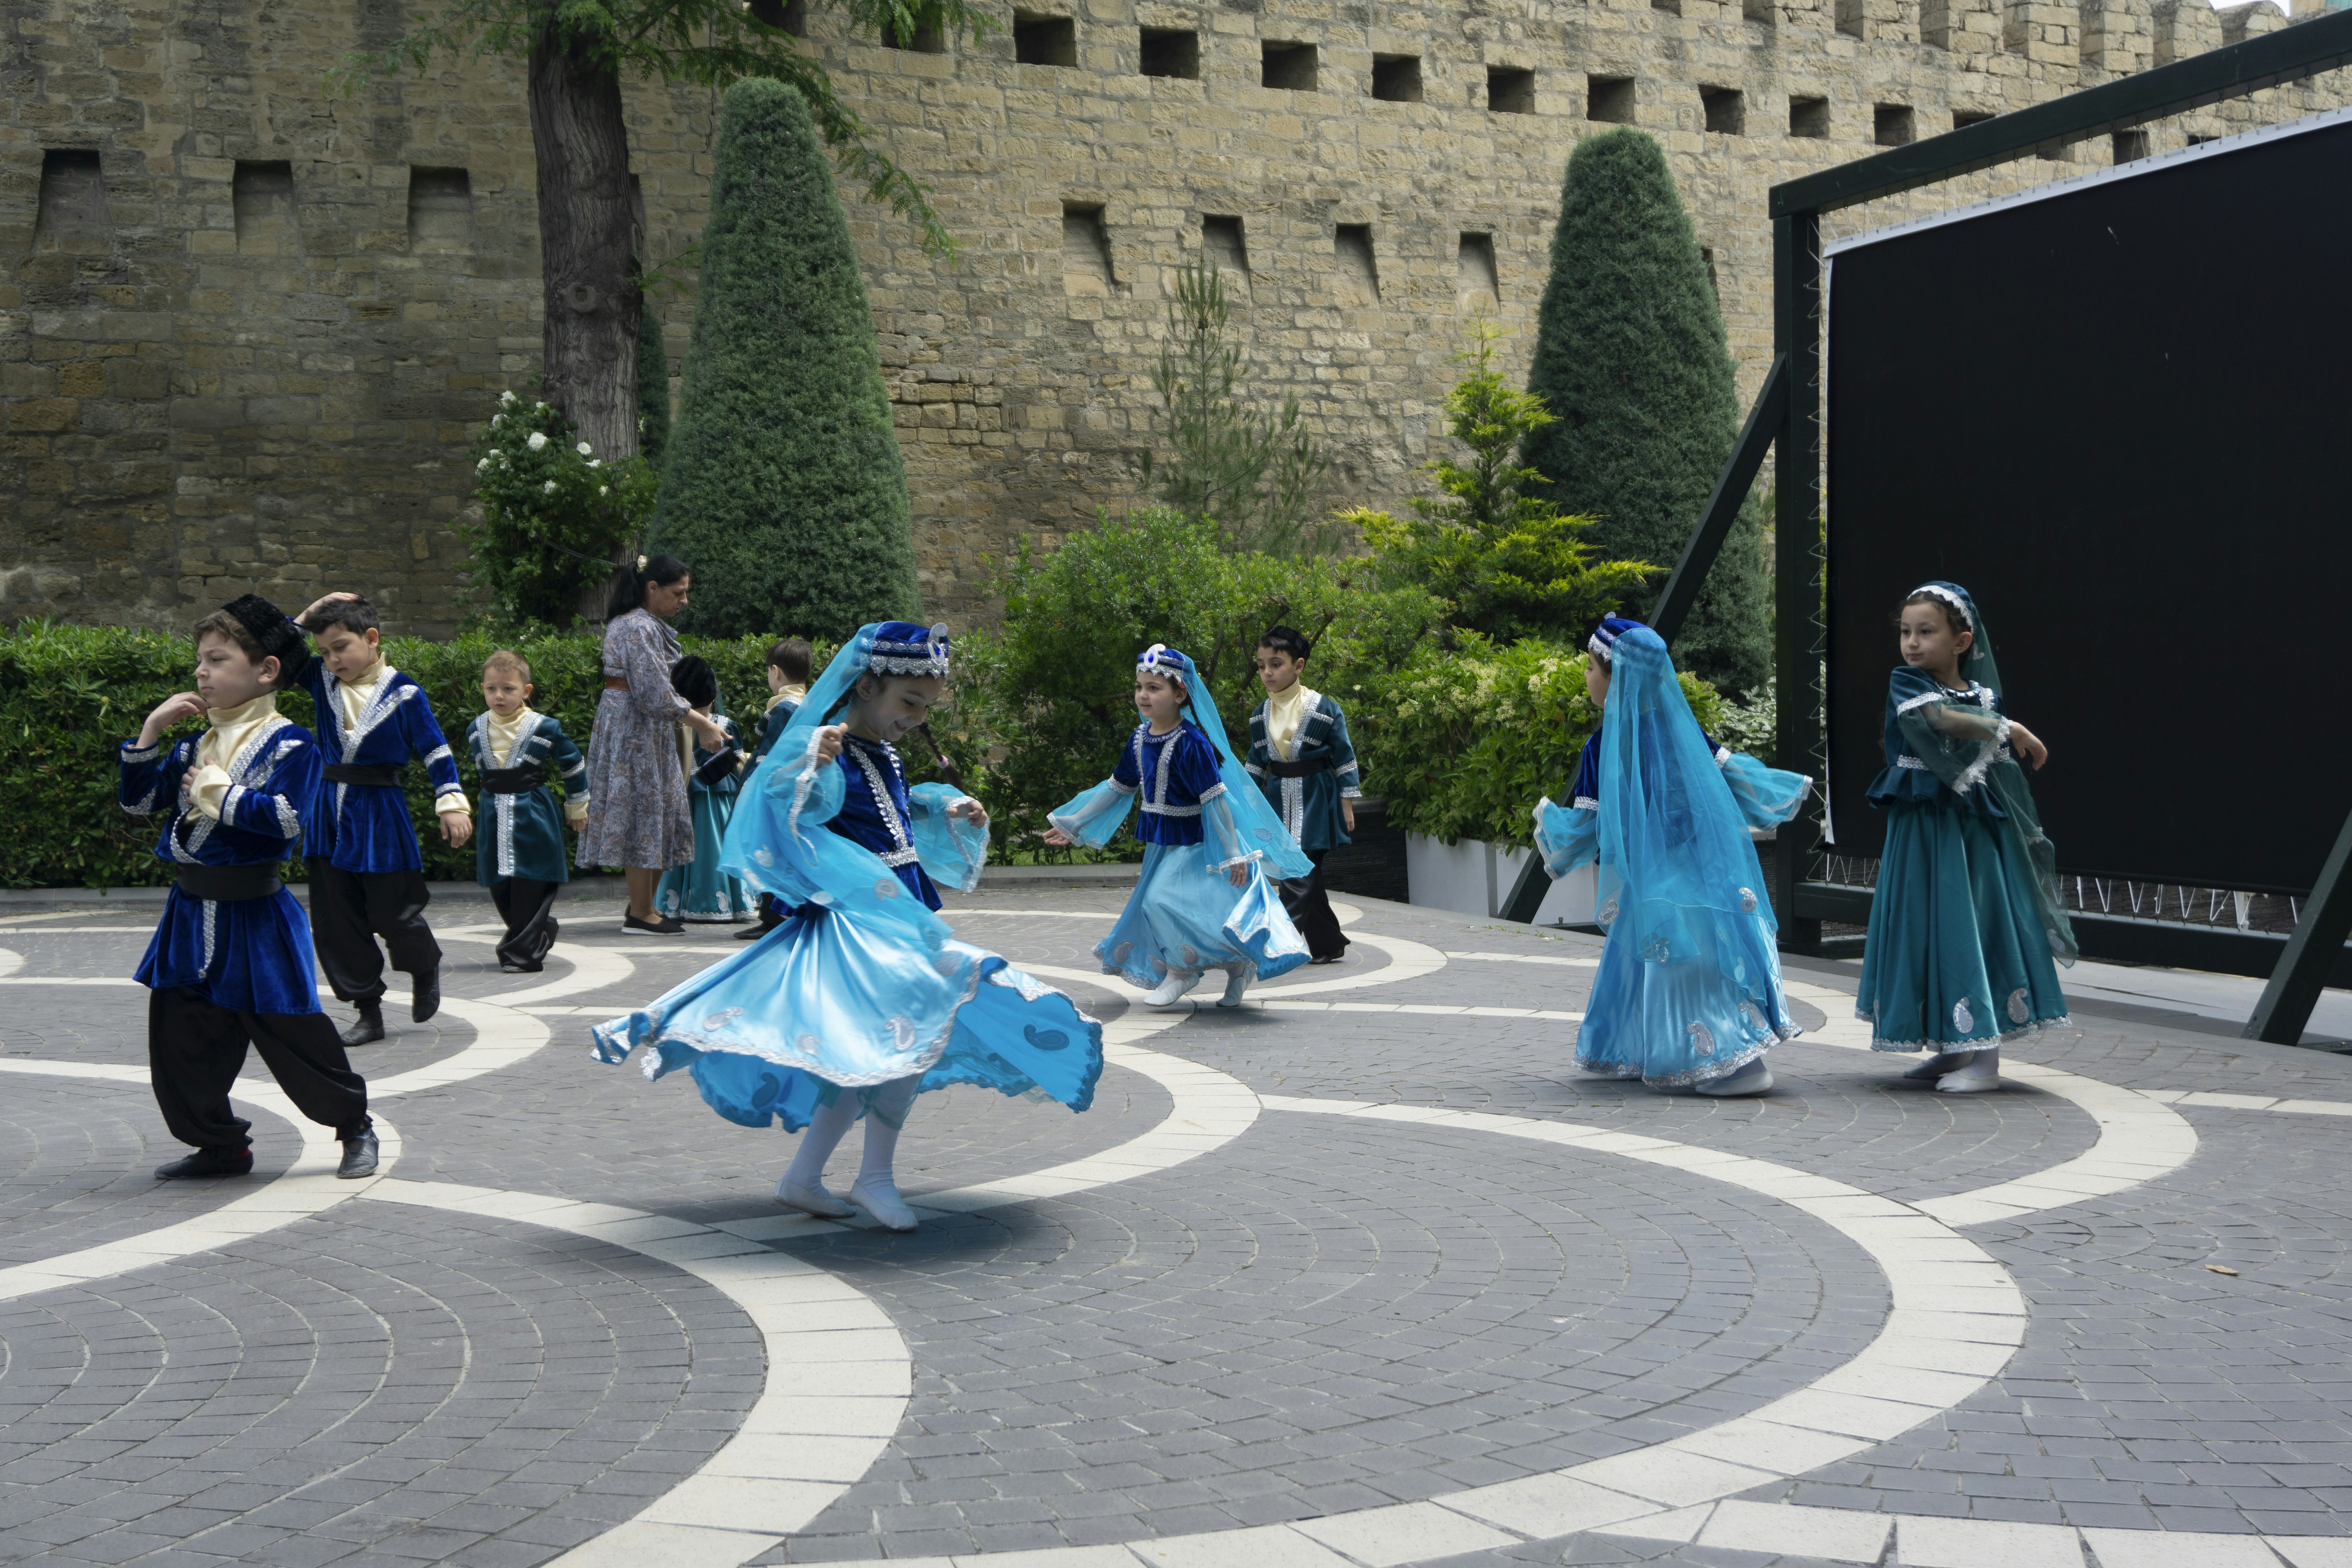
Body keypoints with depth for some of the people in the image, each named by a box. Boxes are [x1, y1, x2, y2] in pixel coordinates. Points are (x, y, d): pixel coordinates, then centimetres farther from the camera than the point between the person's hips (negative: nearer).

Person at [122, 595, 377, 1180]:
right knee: (178, 1037, 9)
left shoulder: (289, 745, -10)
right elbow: (138, 800, 10)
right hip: (192, 914, 7)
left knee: (292, 1035, -1)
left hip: (253, 916, -7)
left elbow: (286, 817, -23)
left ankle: (355, 1126, 18)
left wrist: (220, 792, -16)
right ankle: (219, 1145, 23)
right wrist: (151, 731, 1)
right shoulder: (195, 747, 12)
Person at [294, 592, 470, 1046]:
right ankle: (369, 1013, 16)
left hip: (381, 815, -5)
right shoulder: (321, 679, 3)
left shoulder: (403, 693, -8)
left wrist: (452, 804, -11)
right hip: (328, 815, 5)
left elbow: (436, 752, -5)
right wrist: (307, 617, -2)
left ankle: (425, 971, 32)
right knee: (336, 923, 5)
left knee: (393, 915, -1)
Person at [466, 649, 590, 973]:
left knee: (531, 889, -7)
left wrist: (577, 806, 12)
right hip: (495, 819, 5)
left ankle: (524, 954, 0)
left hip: (534, 816, -5)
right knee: (500, 889, 7)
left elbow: (574, 765, 3)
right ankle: (544, 931, 26)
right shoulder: (476, 730, 4)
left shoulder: (545, 728, -9)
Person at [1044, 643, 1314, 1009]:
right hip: (1161, 842, 8)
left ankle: (1182, 970, 4)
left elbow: (1215, 800, -20)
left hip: (1193, 843, -8)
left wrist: (1232, 856, -19)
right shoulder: (1139, 740, 2)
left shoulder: (1192, 743, -21)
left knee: (1163, 901, -21)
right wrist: (1074, 825, 18)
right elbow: (1117, 789, 14)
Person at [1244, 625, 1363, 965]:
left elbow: (1344, 758, -4)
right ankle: (1330, 944, 15)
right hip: (1279, 800, 5)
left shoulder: (1324, 710, -8)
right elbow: (1256, 763, 14)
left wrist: (1347, 805, -4)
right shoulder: (1261, 716, 5)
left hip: (1314, 802, -5)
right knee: (1304, 876, 6)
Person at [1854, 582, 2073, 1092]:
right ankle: (1954, 1048, 19)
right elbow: (1937, 717, -23)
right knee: (1929, 929, 6)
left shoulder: (1984, 696, 2)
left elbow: (2004, 773, 7)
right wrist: (2010, 729, -19)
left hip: (1974, 829, -1)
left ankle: (1986, 1056, 1)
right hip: (1922, 830, 1)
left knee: (1977, 926, -3)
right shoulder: (1905, 684, -2)